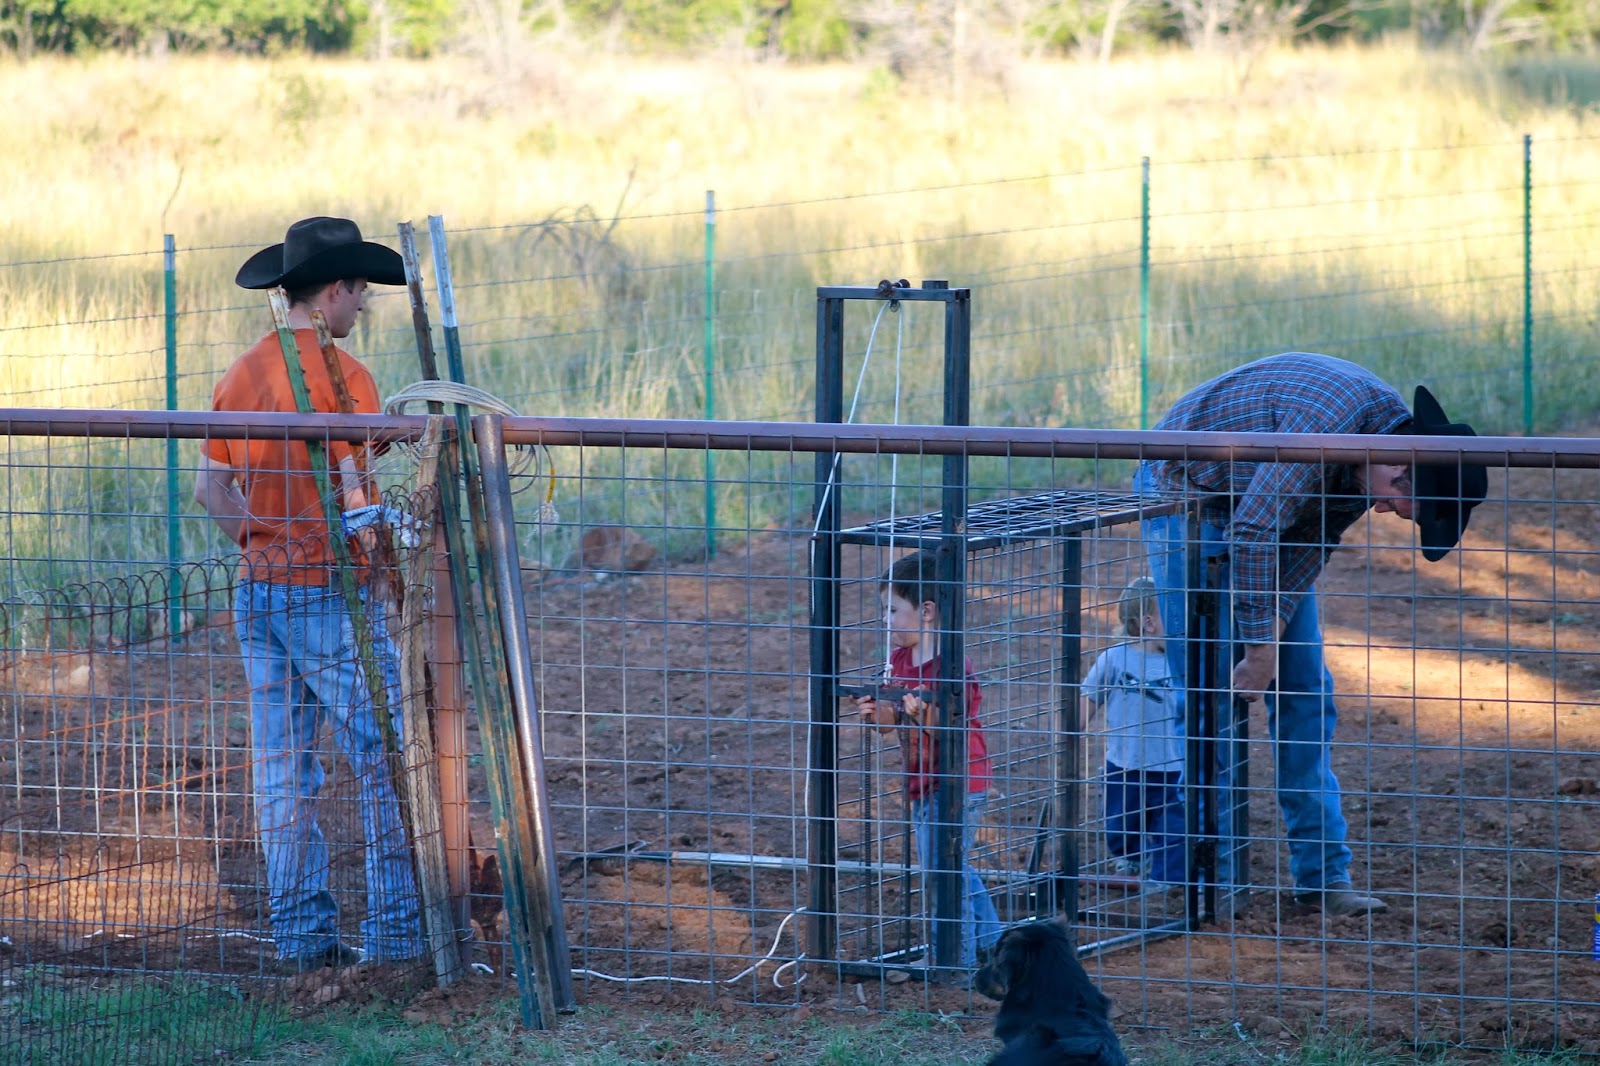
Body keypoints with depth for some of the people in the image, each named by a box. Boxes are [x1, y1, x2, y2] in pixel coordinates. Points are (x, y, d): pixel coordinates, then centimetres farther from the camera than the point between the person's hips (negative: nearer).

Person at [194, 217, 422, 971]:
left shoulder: (241, 375, 8)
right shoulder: (343, 376, -14)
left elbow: (210, 488, 13)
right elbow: (353, 495, -20)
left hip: (258, 592, 7)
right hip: (329, 595, -7)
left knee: (283, 768, 9)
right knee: (386, 761, 0)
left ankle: (302, 933, 11)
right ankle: (396, 930, -1)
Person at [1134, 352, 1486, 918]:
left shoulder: (1392, 428, -9)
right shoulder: (1331, 422, -36)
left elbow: (1317, 538, -5)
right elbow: (1253, 533, -32)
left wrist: (1273, 631, -14)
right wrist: (1260, 649, -24)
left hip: (1263, 509, 8)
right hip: (1187, 494, -8)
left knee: (1305, 688, 3)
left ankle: (1322, 873, 6)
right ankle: (1210, 881, -4)